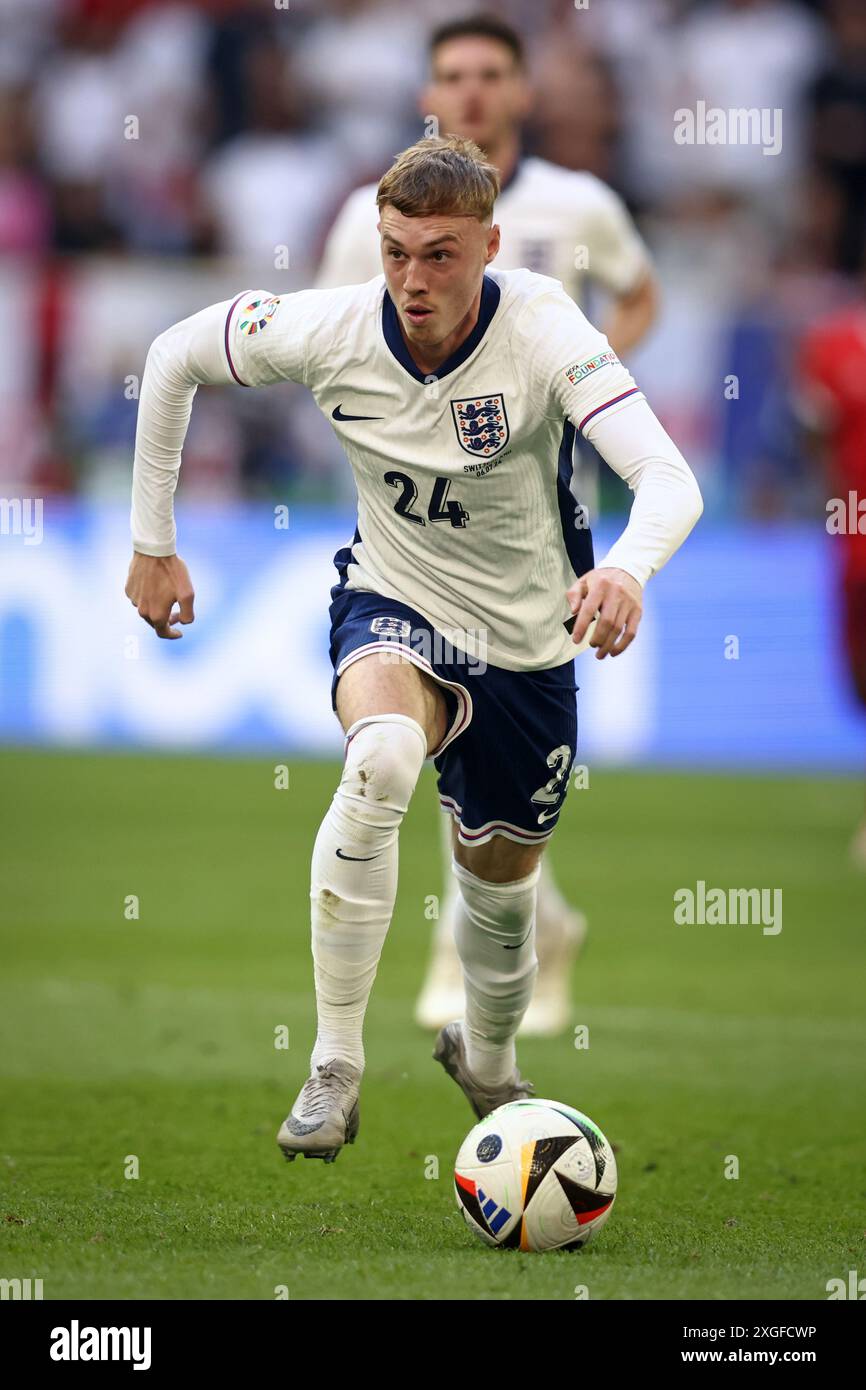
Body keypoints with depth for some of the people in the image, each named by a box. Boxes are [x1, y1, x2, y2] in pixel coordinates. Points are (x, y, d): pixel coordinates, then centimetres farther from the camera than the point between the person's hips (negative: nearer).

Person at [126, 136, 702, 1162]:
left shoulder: (545, 334, -27)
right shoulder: (334, 330, -20)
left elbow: (669, 480, -39)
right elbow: (174, 357, -1)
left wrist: (627, 568, -61)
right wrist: (153, 542, 1)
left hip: (525, 644, 1)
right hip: (391, 609, -1)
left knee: (501, 885, 16)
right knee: (383, 756, -35)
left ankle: (486, 1061, 52)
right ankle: (334, 1069, -30)